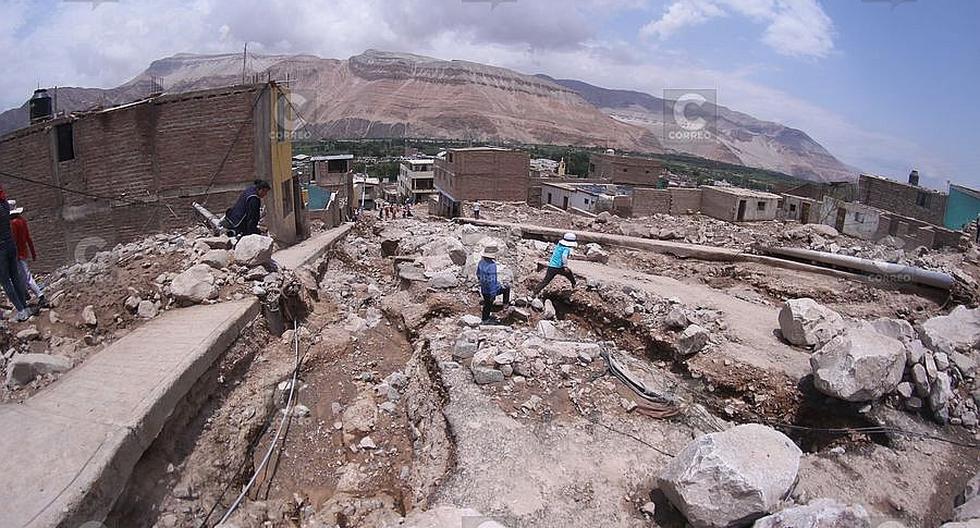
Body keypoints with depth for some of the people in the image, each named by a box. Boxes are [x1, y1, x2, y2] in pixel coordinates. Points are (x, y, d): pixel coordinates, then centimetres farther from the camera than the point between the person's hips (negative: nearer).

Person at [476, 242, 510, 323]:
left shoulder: (481, 262, -8)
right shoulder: (491, 266, -34)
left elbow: (478, 274, 8)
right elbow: (492, 282, -31)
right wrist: (493, 294, -21)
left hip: (483, 288, 7)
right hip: (492, 289, -7)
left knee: (487, 304, 27)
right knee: (506, 288, 20)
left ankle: (485, 319, 42)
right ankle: (506, 303, 40)